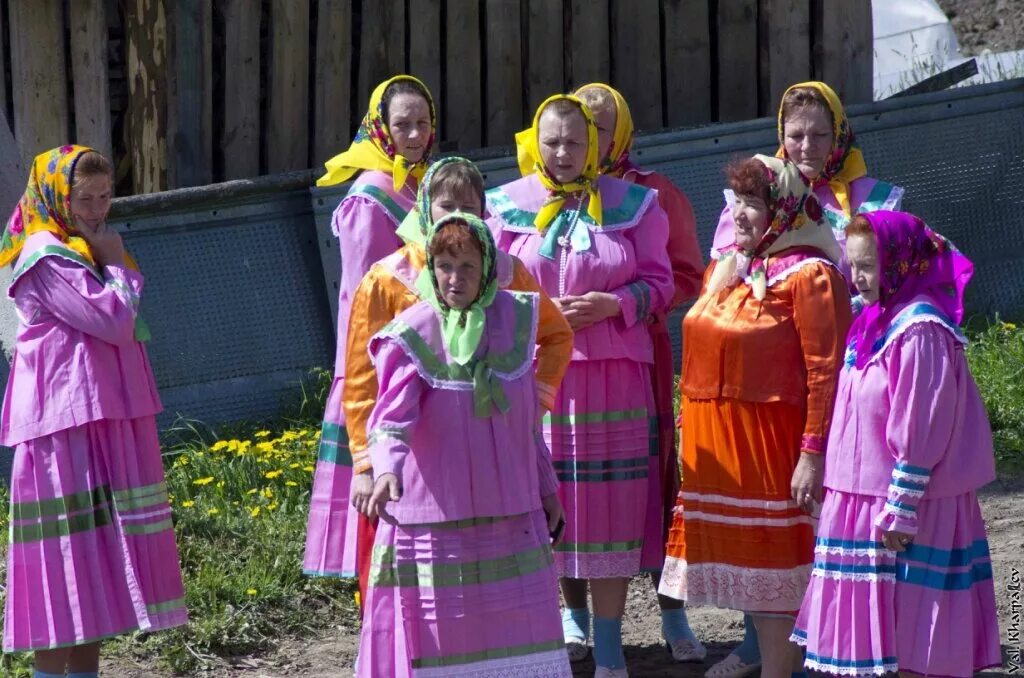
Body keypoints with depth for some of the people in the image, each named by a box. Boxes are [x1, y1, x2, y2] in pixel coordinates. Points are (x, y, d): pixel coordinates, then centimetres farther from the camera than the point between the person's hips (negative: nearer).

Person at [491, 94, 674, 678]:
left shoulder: (632, 204, 6)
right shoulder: (507, 206, 7)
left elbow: (659, 282, 6)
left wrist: (611, 305, -12)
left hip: (612, 374, 0)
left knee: (611, 509, 2)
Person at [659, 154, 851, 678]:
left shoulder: (808, 276, -11)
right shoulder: (725, 271, 15)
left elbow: (827, 373, -16)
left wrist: (813, 453, -21)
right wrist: (688, 431, 16)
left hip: (773, 442, -8)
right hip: (715, 442, 8)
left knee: (775, 573, -3)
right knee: (745, 562, 13)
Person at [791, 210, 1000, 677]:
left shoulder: (920, 331, -18)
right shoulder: (875, 324, 13)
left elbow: (920, 432, -21)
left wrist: (900, 510, -20)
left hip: (912, 506, -10)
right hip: (864, 498, 10)